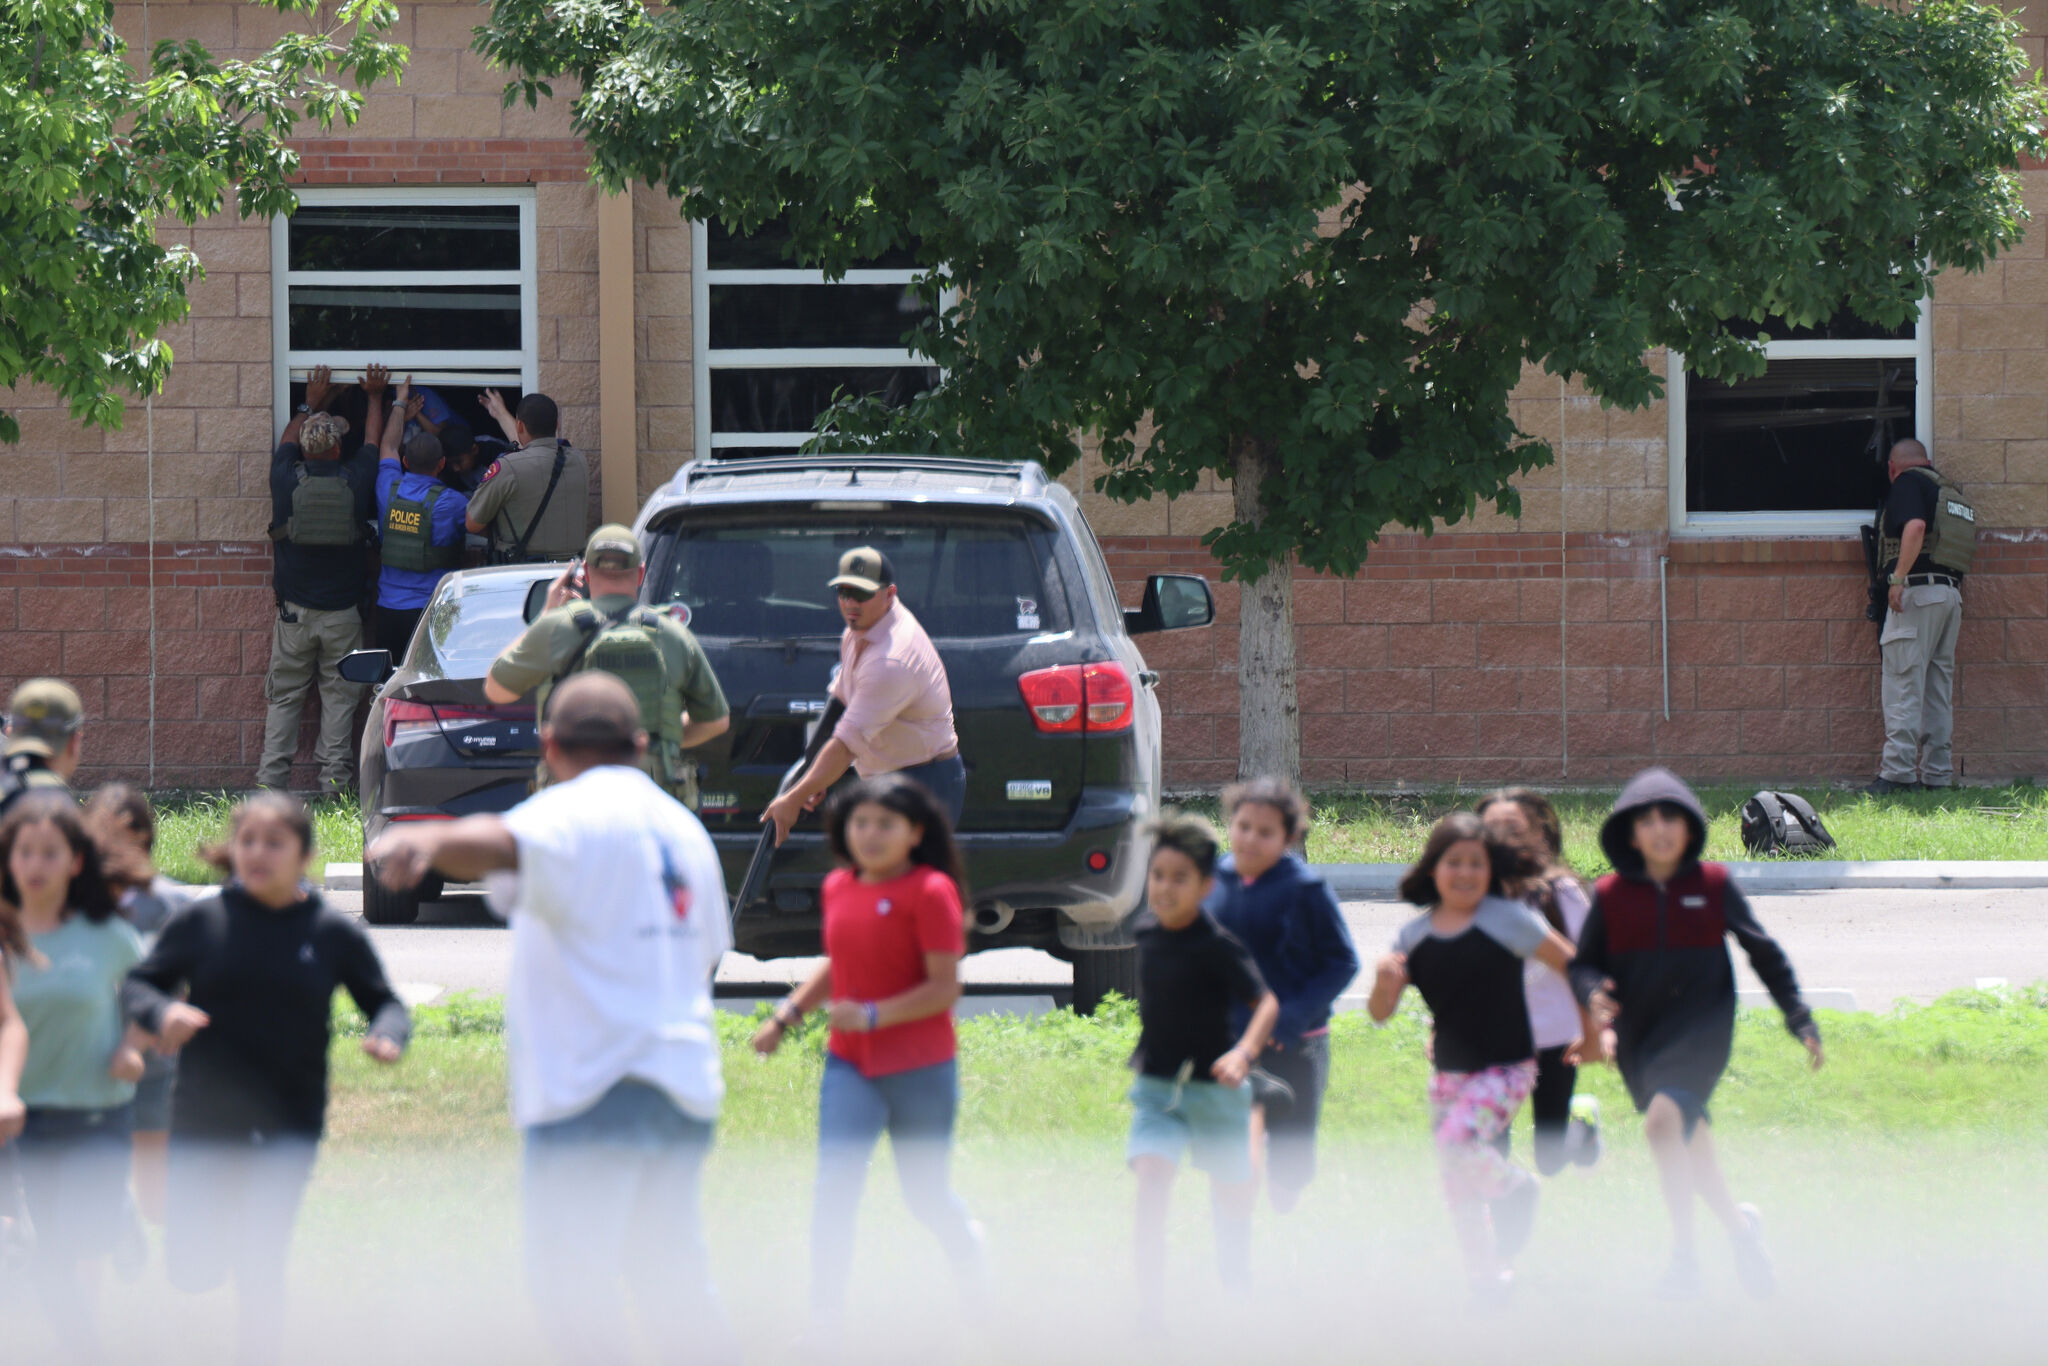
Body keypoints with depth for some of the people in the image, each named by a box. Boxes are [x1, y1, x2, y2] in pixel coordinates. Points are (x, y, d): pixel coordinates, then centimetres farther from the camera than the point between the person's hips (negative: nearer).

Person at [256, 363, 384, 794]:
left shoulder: (287, 480, -5)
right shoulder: (356, 480, -6)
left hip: (295, 610, 1)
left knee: (284, 697, 7)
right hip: (343, 611, -1)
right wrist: (375, 397, 34)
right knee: (339, 695, 6)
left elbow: (287, 442, 19)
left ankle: (270, 777, 2)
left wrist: (311, 405, 35)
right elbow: (373, 441, 16)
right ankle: (334, 776, 0)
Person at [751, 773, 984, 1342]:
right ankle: (825, 1322, -12)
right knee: (834, 1187, -13)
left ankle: (968, 1245, 48)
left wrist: (872, 1015, -25)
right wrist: (788, 1014, 15)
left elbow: (944, 988, -17)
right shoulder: (838, 888, 5)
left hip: (922, 1070, -4)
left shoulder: (930, 891, -14)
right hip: (851, 1065, 4)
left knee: (926, 1198, 12)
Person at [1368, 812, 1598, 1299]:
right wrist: (1383, 982, -21)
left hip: (1505, 1069, -5)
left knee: (1458, 1145, -27)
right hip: (1448, 1072, 5)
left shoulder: (1507, 920, -10)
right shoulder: (1414, 937, 2)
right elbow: (1380, 1013, 1)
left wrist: (1591, 1032, 1)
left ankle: (1516, 1188, 3)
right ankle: (1489, 1278, 23)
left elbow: (1572, 964, -4)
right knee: (1458, 1187, 7)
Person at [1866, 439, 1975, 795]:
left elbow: (1915, 526, -19)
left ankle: (1898, 771, -15)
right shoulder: (1949, 489, 22)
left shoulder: (1908, 482, -2)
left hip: (1916, 591, -8)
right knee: (1938, 688, 11)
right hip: (1952, 592, 8)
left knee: (1902, 683, -9)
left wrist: (1898, 578, -22)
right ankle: (1938, 774, 10)